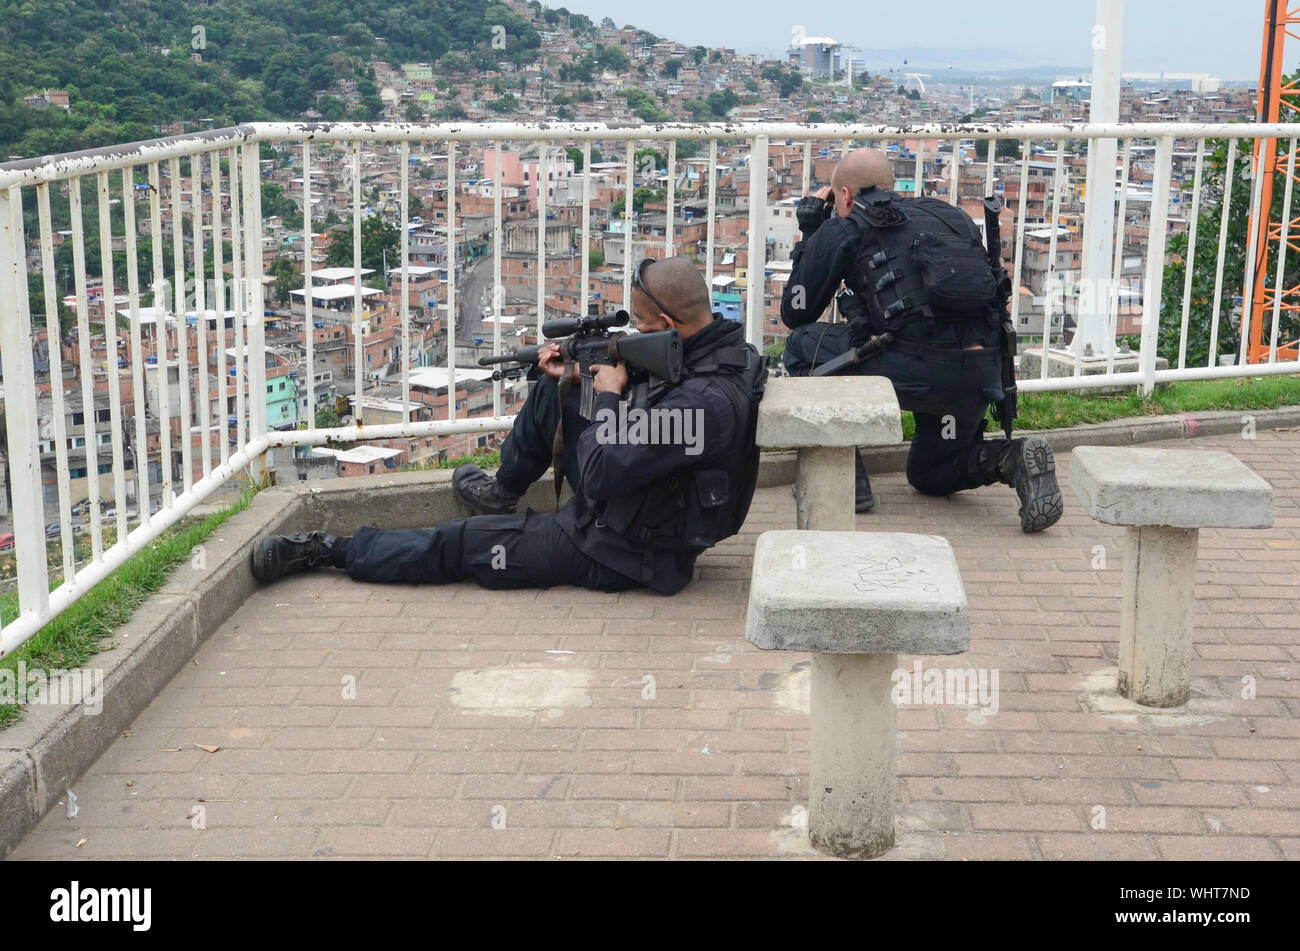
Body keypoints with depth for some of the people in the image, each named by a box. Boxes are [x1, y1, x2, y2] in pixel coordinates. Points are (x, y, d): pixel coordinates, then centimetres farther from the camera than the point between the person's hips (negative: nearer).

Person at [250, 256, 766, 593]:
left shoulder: (706, 400, -34)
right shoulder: (713, 348, -3)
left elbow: (601, 474, -32)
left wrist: (608, 396, -17)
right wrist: (575, 379, 0)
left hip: (620, 550, -9)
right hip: (618, 504, 9)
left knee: (456, 546, -2)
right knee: (551, 392, 16)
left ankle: (327, 550, 14)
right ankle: (501, 491, 37)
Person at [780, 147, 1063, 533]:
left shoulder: (843, 230, 8)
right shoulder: (948, 215, 25)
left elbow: (795, 313, 17)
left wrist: (809, 230, 28)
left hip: (916, 370, -6)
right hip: (982, 377, 7)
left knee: (804, 344, 17)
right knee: (929, 474, 31)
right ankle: (1014, 459, 2)